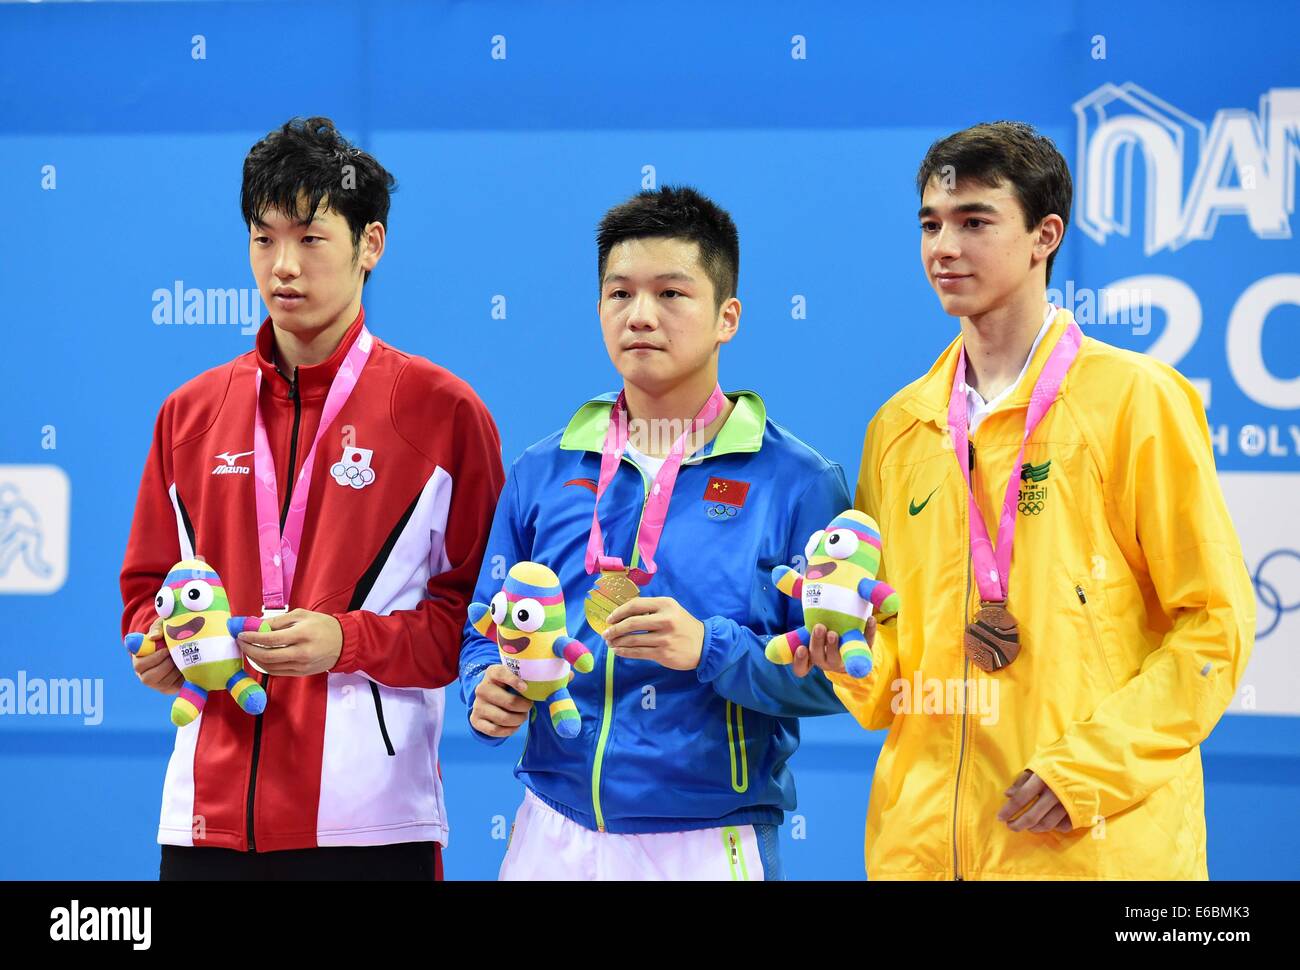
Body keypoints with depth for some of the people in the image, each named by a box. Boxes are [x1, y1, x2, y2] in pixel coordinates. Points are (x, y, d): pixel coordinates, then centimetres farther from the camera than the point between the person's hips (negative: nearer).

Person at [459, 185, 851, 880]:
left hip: (709, 843, -3)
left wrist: (710, 648, -23)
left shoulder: (796, 483, -4)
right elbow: (488, 633, 13)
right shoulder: (542, 475, 7)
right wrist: (488, 693, -8)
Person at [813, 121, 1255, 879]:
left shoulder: (1137, 400, -3)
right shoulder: (898, 429, 12)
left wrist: (1092, 769, -13)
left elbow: (1215, 622, -5)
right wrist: (859, 663, -3)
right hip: (924, 839, 5)